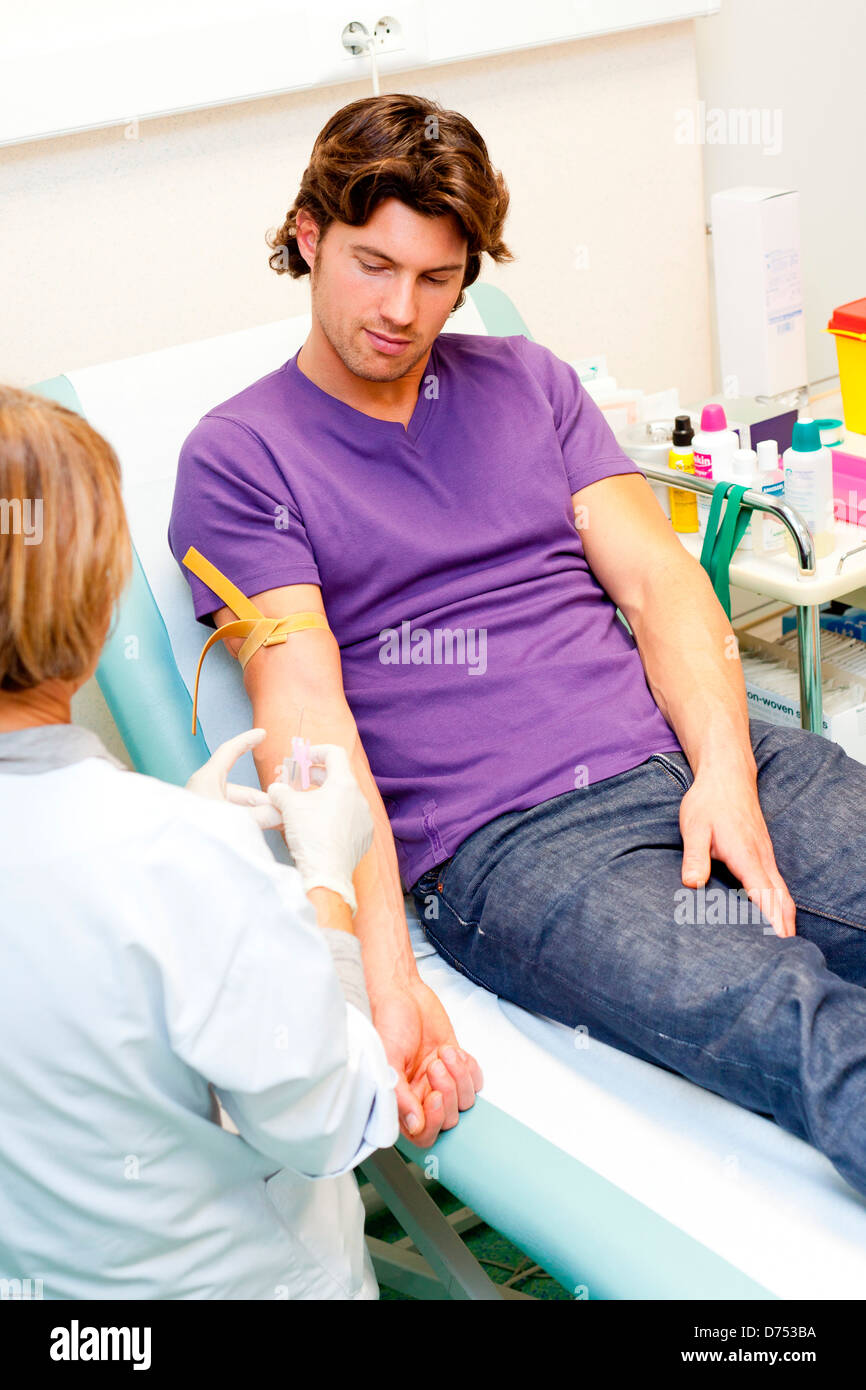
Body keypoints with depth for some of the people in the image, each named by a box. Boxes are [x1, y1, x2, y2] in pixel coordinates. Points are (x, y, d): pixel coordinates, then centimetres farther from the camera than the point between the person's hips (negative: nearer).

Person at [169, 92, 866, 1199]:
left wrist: (725, 768, -9)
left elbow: (658, 577, 12)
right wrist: (386, 979, -19)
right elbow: (306, 720, -6)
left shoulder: (528, 381, 21)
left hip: (695, 754, 6)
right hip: (503, 843, -5)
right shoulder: (238, 459, 6)